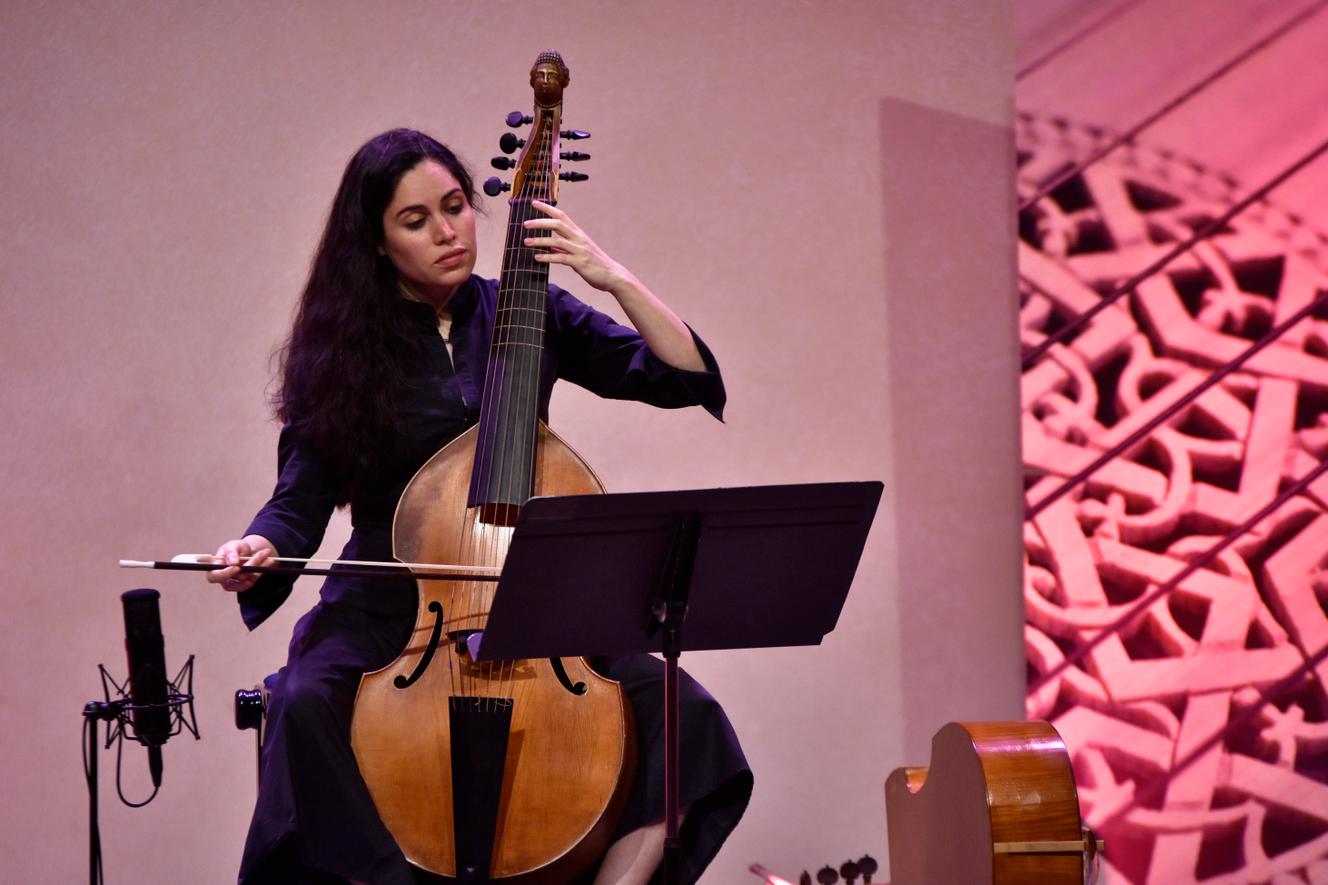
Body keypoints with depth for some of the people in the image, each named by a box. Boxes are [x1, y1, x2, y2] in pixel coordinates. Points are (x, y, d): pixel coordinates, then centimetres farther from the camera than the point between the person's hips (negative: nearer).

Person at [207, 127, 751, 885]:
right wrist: (258, 551, -21)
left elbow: (689, 380, 0)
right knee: (308, 704, -34)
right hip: (389, 605, -1)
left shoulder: (529, 316, 6)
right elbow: (301, 502, 0)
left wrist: (616, 279, -11)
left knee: (684, 716, -23)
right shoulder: (344, 350, 2)